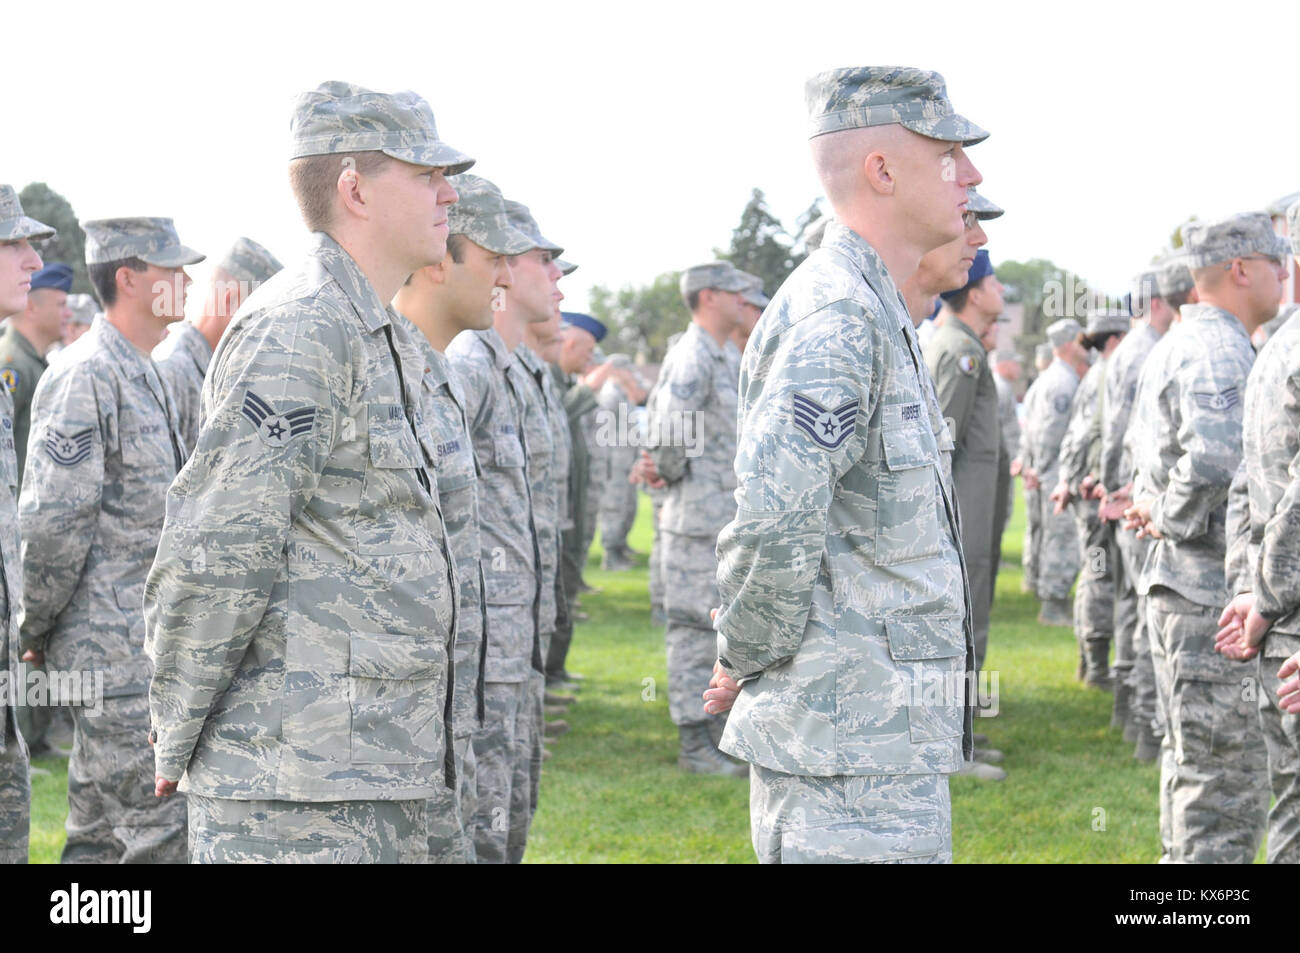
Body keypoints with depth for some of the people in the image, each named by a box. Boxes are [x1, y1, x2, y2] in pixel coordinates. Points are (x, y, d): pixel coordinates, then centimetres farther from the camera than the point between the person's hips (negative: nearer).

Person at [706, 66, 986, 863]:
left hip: (885, 732, 10)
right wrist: (748, 658, -14)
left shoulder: (876, 311, 19)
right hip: (853, 745, -10)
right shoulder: (835, 313, -17)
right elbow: (776, 516, -28)